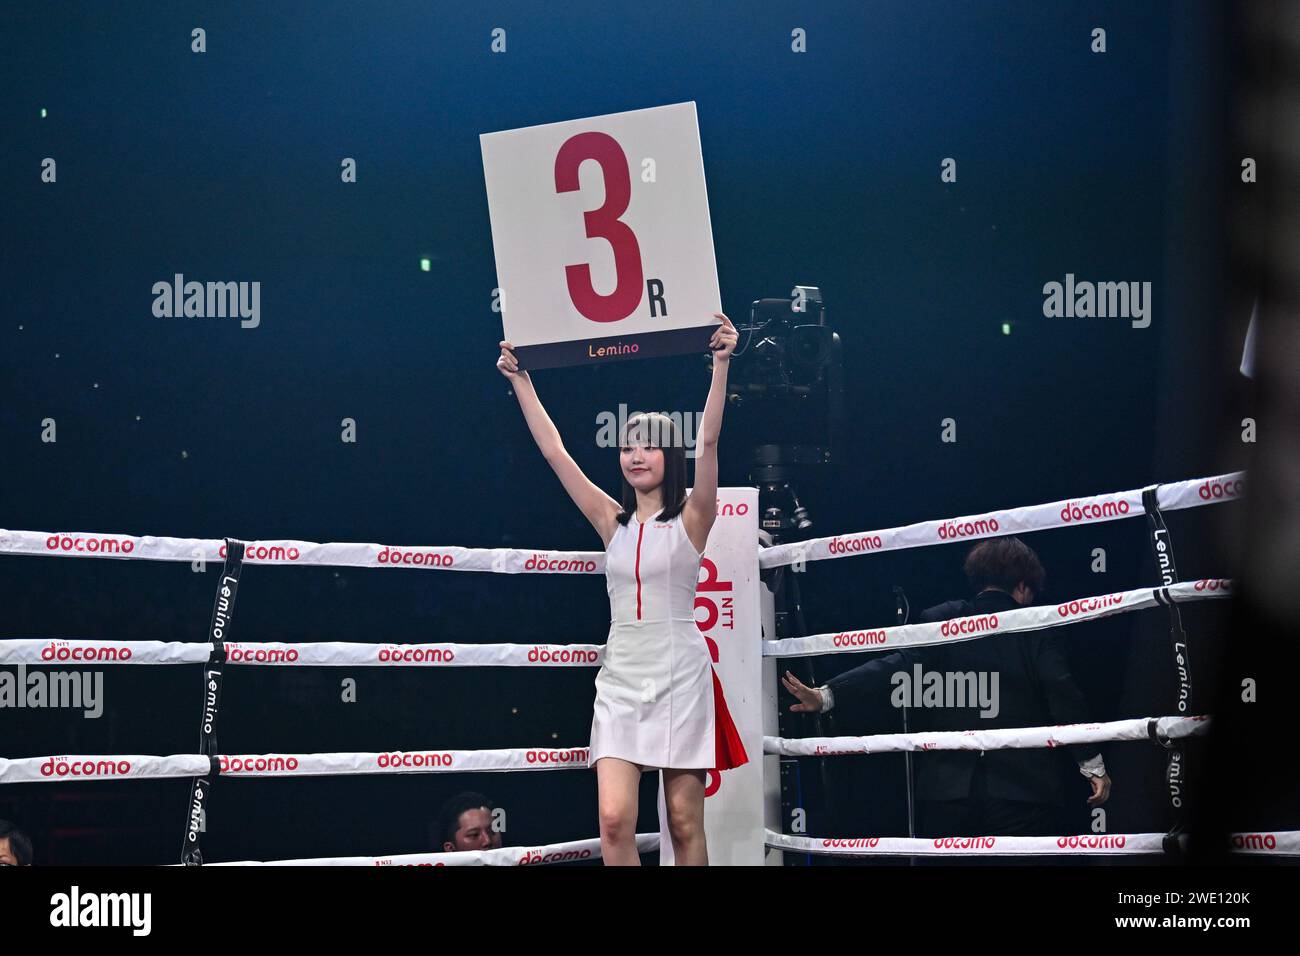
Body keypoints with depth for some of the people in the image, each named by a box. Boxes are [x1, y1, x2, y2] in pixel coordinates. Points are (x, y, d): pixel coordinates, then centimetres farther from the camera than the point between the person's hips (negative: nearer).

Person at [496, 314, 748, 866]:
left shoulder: (689, 521, -1)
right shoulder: (613, 522, 10)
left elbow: (708, 441, -14)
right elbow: (554, 453, 9)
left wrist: (721, 364, -23)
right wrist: (520, 381, 7)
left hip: (680, 679, -3)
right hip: (621, 680, 3)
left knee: (685, 823, 1)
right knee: (614, 820, -11)